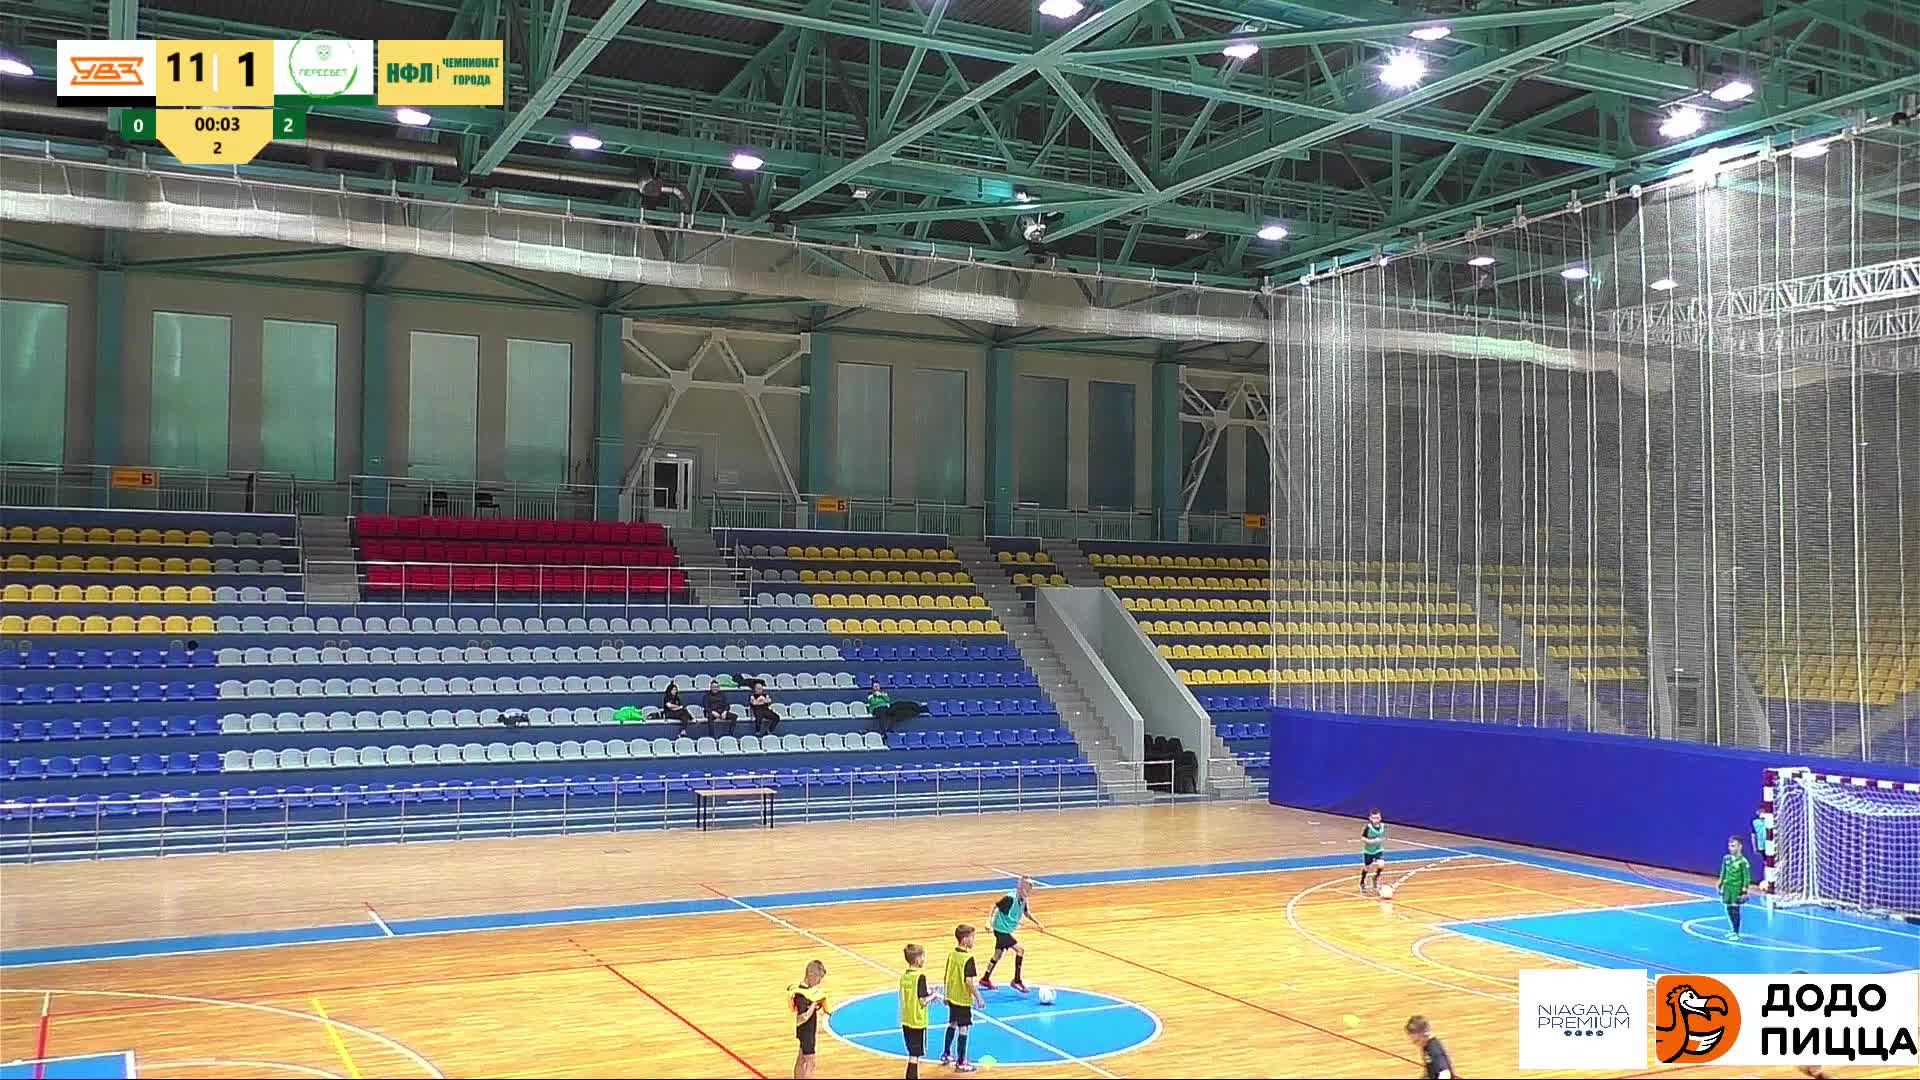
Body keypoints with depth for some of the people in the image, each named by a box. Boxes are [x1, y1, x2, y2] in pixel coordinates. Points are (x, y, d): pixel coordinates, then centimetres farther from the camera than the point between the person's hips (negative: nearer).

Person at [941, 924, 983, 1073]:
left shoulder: (951, 955, 2)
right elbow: (969, 981, -24)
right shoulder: (968, 958, -21)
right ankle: (961, 1063, 6)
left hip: (952, 997, 8)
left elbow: (946, 977, 8)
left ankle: (946, 1055, 36)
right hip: (963, 999, -8)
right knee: (963, 1029, 1)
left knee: (952, 1024, 24)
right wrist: (979, 999, -17)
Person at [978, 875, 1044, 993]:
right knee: (1020, 949, -13)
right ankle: (1017, 981, -5)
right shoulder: (1010, 898, -25)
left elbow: (1026, 912, 16)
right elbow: (995, 907, -21)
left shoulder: (1023, 900, -1)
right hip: (1001, 929, -9)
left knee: (998, 954, 20)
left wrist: (1038, 923, 12)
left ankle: (985, 979, 35)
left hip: (1005, 930, 9)